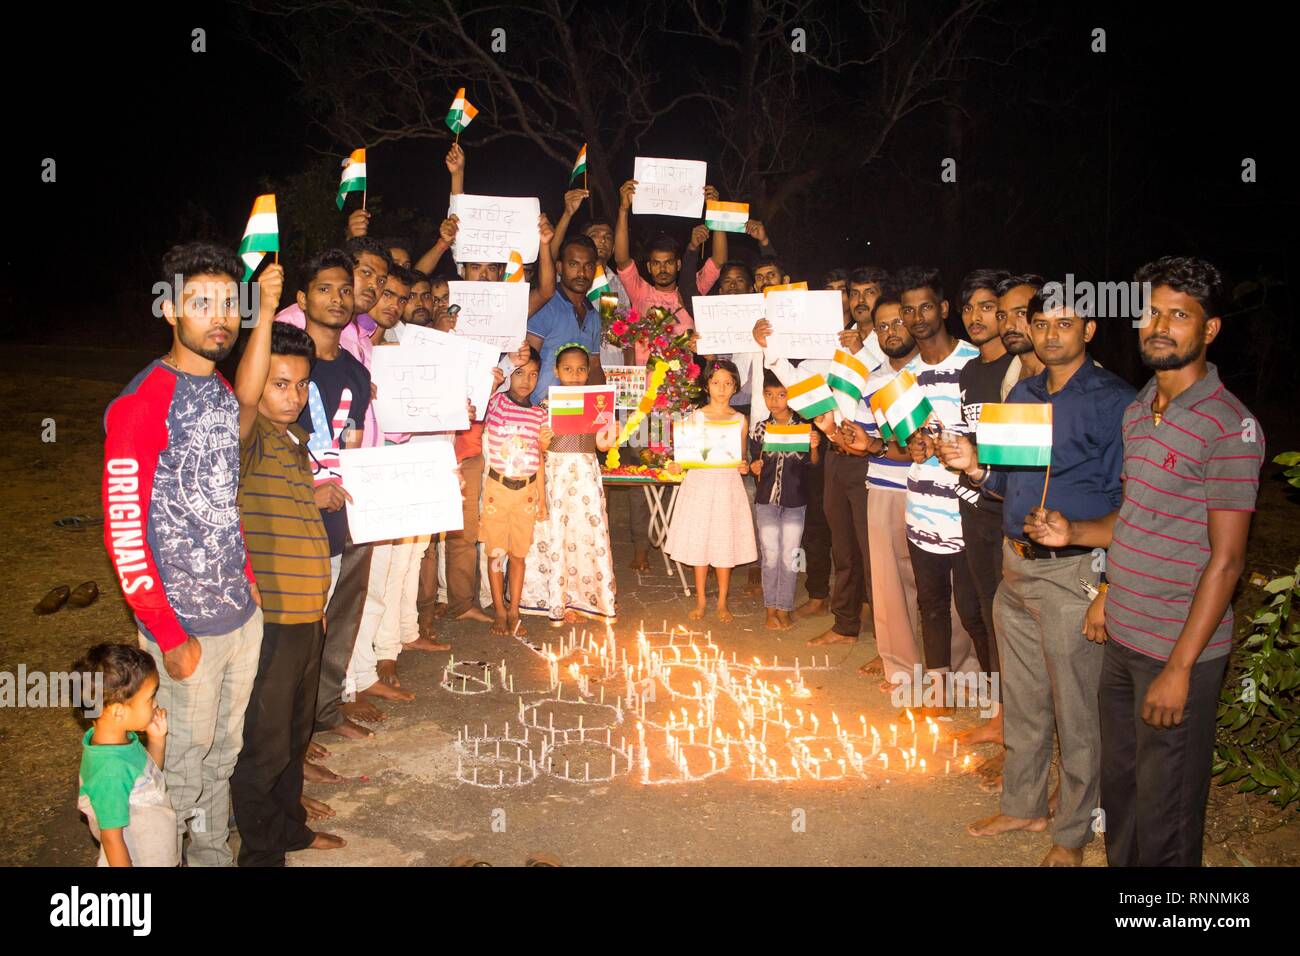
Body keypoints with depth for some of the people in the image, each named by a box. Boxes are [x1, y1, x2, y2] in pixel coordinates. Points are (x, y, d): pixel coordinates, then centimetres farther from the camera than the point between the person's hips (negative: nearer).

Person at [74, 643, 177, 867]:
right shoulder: (112, 771, -33)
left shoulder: (122, 739, -9)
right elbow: (112, 838, -25)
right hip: (138, 861, -8)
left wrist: (157, 739, -6)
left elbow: (151, 775, 10)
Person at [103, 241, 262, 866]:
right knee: (183, 766, 8)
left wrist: (247, 580, 14)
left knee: (225, 752, 20)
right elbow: (123, 533, -17)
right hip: (186, 625, -7)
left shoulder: (223, 392, 8)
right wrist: (171, 637, -16)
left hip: (242, 613, 7)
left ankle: (212, 853, 39)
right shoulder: (141, 405, -16)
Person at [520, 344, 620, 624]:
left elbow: (600, 444, 3)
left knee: (589, 532, 2)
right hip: (555, 472, -1)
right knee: (556, 535, 2)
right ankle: (560, 602, 14)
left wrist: (610, 439, -17)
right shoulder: (547, 404, 1)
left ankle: (589, 598, 16)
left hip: (586, 474, 2)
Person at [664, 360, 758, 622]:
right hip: (700, 483, -1)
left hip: (728, 485, 1)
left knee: (725, 542, 3)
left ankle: (722, 602, 16)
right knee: (699, 541, 2)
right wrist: (677, 466, -16)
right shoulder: (696, 417, 3)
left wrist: (744, 467, -9)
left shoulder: (740, 420, 6)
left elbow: (741, 457, 12)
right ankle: (700, 600, 16)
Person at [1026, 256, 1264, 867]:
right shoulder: (1137, 410, 8)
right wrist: (1076, 533, 2)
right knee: (1118, 785, 20)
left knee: (1164, 813, 8)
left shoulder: (1230, 426, -15)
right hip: (1122, 636, 7)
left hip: (1180, 649, -7)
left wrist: (1179, 667, -18)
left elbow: (1225, 559, -17)